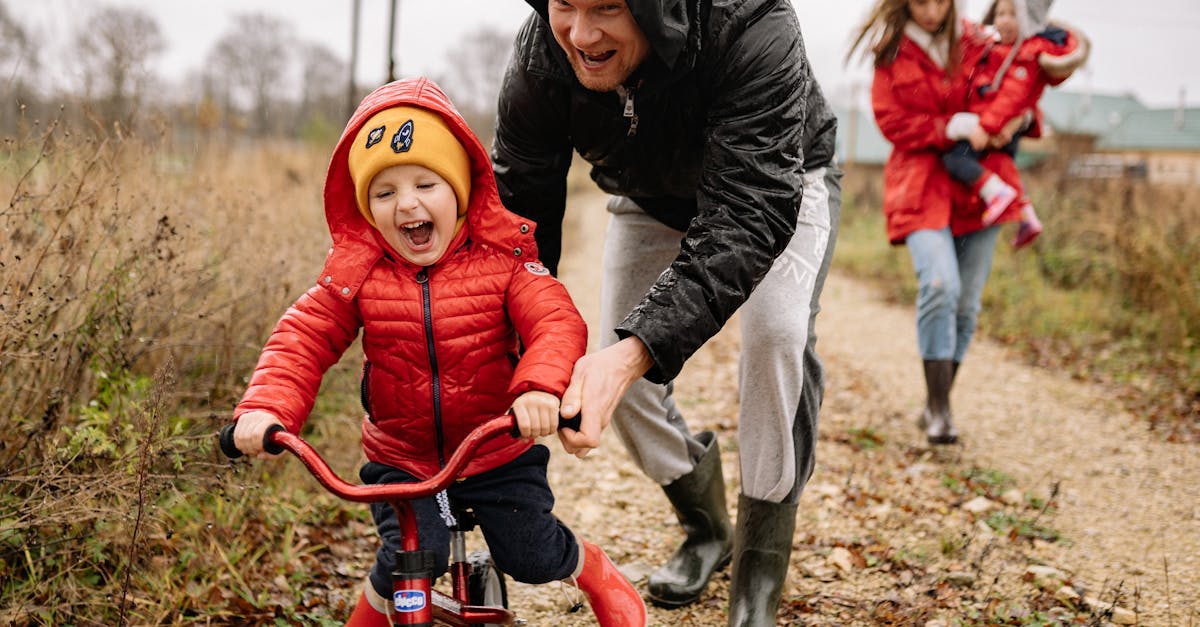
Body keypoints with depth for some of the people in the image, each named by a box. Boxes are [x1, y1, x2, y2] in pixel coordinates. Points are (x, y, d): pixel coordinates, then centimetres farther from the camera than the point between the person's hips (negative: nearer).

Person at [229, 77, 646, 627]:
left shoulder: (501, 260, -13)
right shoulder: (356, 272, -9)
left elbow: (556, 323, -24)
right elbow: (303, 339, -11)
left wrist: (540, 385, -46)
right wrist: (265, 407, -30)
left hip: (498, 452, 0)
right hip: (400, 459, 1)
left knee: (532, 556, -1)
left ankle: (596, 573, 35)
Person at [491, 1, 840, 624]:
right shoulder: (539, 56, -30)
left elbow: (751, 211, -49)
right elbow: (517, 210, -24)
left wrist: (637, 350, -61)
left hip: (781, 185, -4)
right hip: (650, 199, 4)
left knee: (776, 334, -27)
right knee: (616, 373, -4)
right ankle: (705, 527, 25)